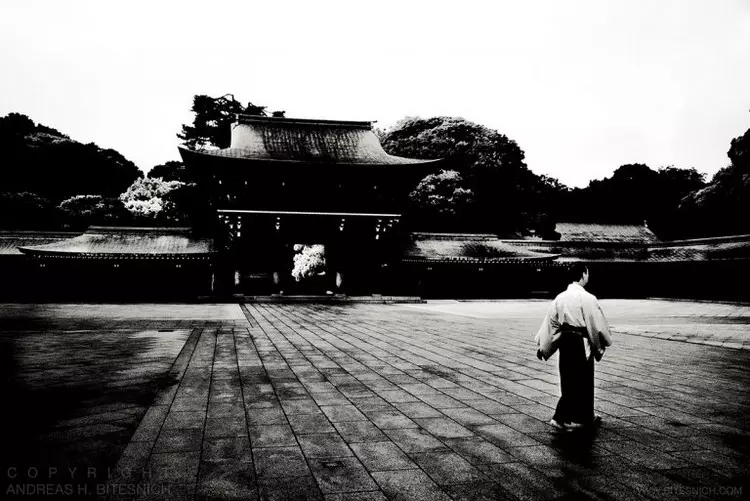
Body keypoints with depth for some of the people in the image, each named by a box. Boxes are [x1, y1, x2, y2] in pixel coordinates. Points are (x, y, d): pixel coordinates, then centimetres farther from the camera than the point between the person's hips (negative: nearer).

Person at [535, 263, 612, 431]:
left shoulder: (560, 297, 2)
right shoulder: (587, 298, -15)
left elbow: (550, 322, 4)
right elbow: (598, 324, -9)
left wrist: (542, 346, 8)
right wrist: (606, 341, 8)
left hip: (565, 341, 7)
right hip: (581, 342, -7)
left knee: (569, 379, 16)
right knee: (578, 381, 4)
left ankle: (586, 416, 31)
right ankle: (560, 418, 4)